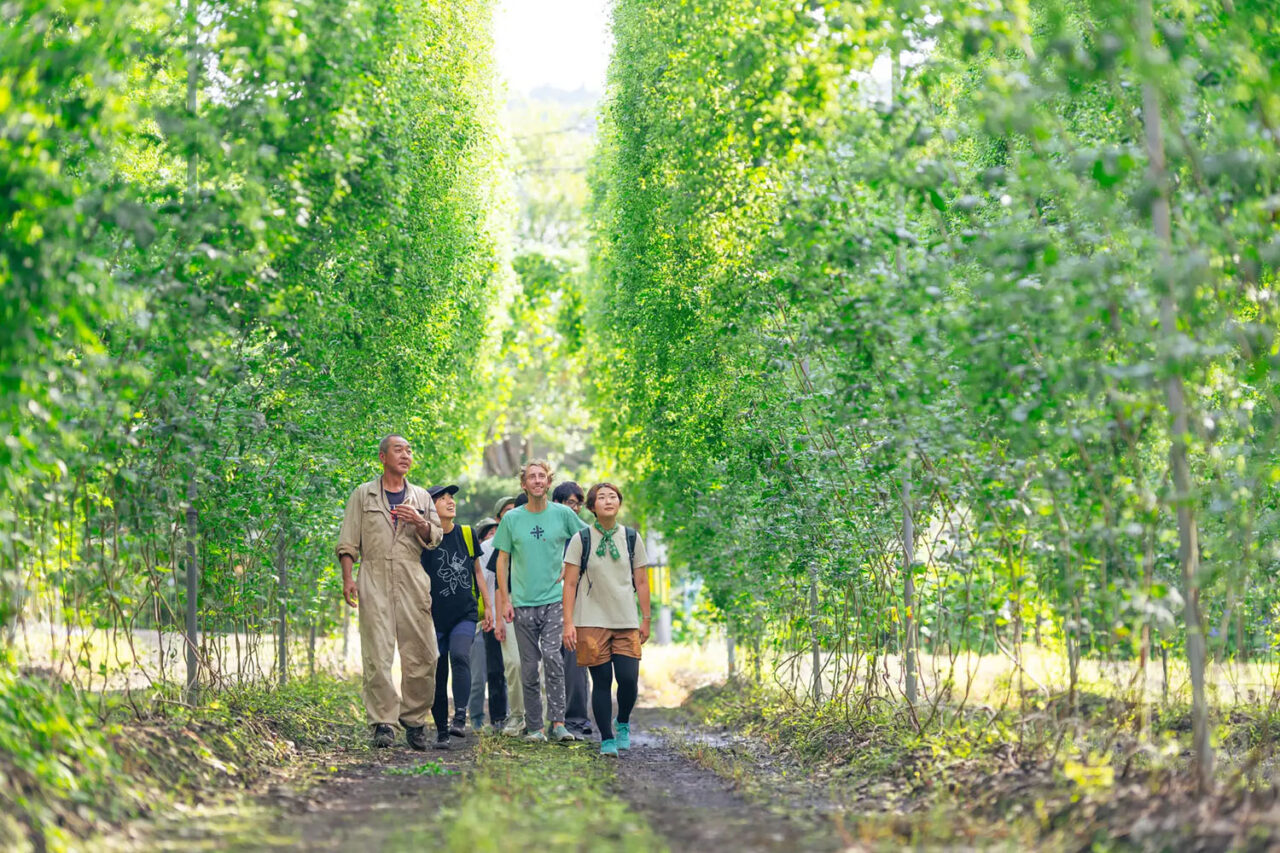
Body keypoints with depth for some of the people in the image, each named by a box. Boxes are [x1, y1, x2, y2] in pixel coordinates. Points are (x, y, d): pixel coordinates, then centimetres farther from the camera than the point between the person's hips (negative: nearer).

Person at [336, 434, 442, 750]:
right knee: (377, 656, -7)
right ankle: (382, 722, -4)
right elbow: (348, 541, 7)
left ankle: (414, 720, 8)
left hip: (412, 582, 2)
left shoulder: (421, 497, 17)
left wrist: (419, 523, -7)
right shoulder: (363, 495, 11)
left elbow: (435, 538, 14)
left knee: (421, 654, -3)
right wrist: (347, 578, -4)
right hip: (374, 581, -2)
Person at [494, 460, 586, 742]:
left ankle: (558, 722, -17)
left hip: (555, 599, -1)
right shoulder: (512, 519, 4)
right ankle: (533, 727, 11)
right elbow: (502, 561, 7)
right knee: (529, 667, 4)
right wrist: (504, 600, 1)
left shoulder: (562, 514, 2)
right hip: (523, 603, 1)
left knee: (552, 655, -19)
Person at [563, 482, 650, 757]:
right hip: (592, 621, -1)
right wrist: (568, 623, -6)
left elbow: (641, 582, 13)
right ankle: (607, 739, 8)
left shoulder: (632, 539, 8)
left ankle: (623, 724, 19)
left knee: (629, 679, -8)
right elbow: (570, 583, 0)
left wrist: (645, 620, 11)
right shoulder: (581, 540, 1)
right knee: (601, 681, -1)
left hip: (626, 621, 2)